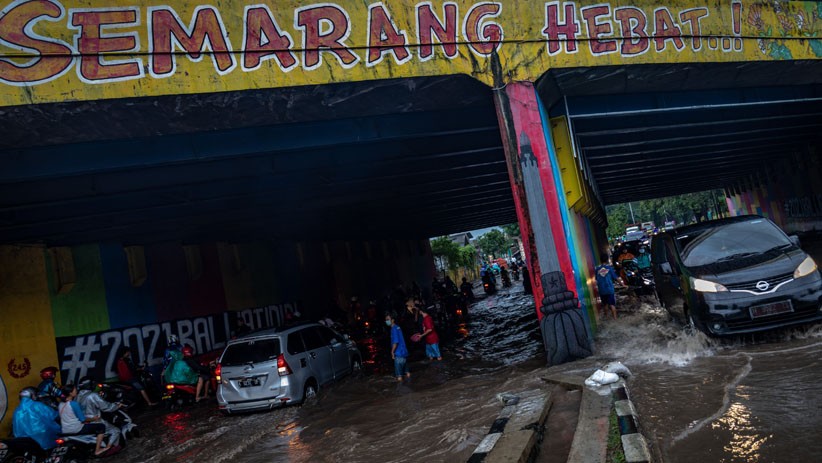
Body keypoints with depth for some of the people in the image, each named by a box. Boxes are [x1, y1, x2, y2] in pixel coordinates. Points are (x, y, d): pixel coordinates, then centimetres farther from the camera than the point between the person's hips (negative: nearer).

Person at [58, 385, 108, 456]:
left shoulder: (60, 404, 5)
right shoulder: (74, 404, -21)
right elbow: (83, 419, -16)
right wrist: (93, 419, 1)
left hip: (64, 430, 9)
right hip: (76, 430, -9)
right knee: (101, 426, -1)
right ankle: (97, 450, -1)